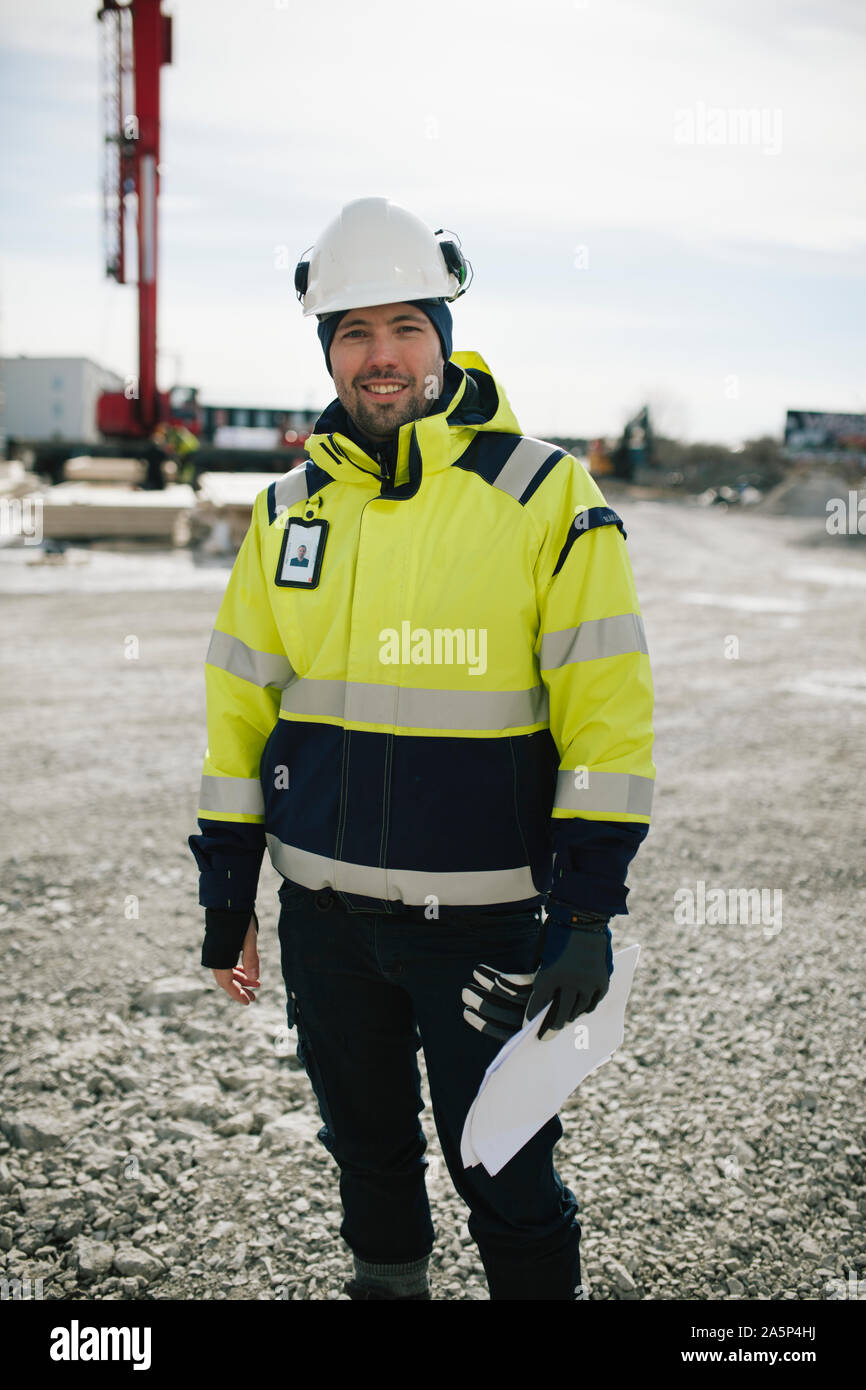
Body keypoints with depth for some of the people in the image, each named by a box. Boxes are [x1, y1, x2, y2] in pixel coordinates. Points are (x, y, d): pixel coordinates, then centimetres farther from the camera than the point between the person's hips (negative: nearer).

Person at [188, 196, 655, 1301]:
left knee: (502, 1171, 5)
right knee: (366, 1146, 21)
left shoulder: (542, 493, -7)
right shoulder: (290, 507, 6)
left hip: (480, 913, -4)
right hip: (323, 910, 5)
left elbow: (608, 711, -10)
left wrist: (587, 913, -14)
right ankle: (385, 1277, 45)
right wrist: (225, 891, 10)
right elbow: (240, 701, 11)